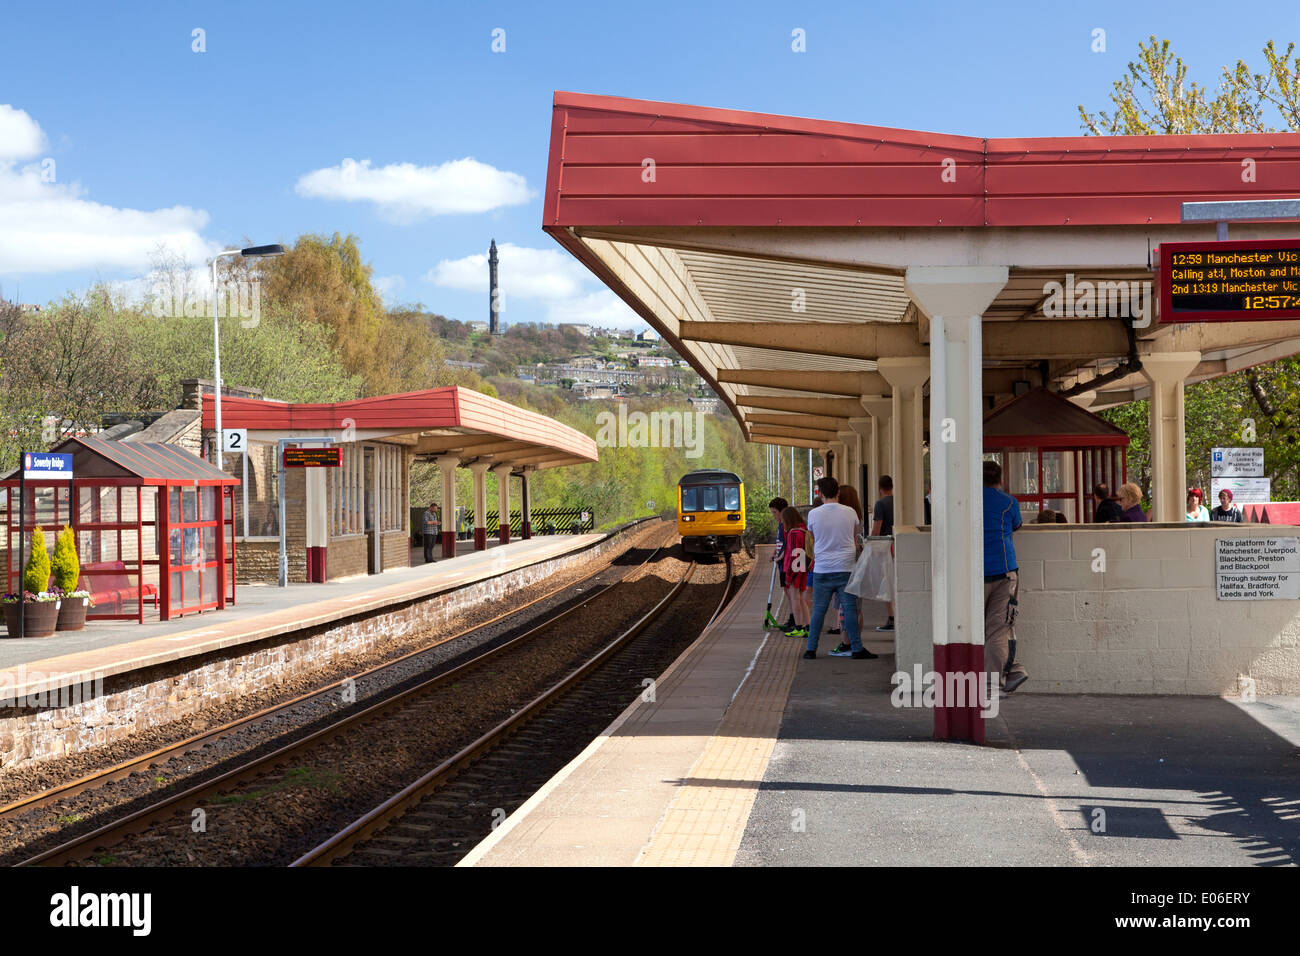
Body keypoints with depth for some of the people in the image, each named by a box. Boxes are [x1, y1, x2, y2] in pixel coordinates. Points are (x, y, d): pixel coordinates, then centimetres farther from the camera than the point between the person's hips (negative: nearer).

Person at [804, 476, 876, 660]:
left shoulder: (813, 514, -2)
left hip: (822, 570, 0)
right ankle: (856, 649, 0)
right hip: (845, 568, 0)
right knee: (850, 609, 0)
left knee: (818, 610, 5)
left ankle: (811, 649, 7)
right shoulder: (849, 512, 0)